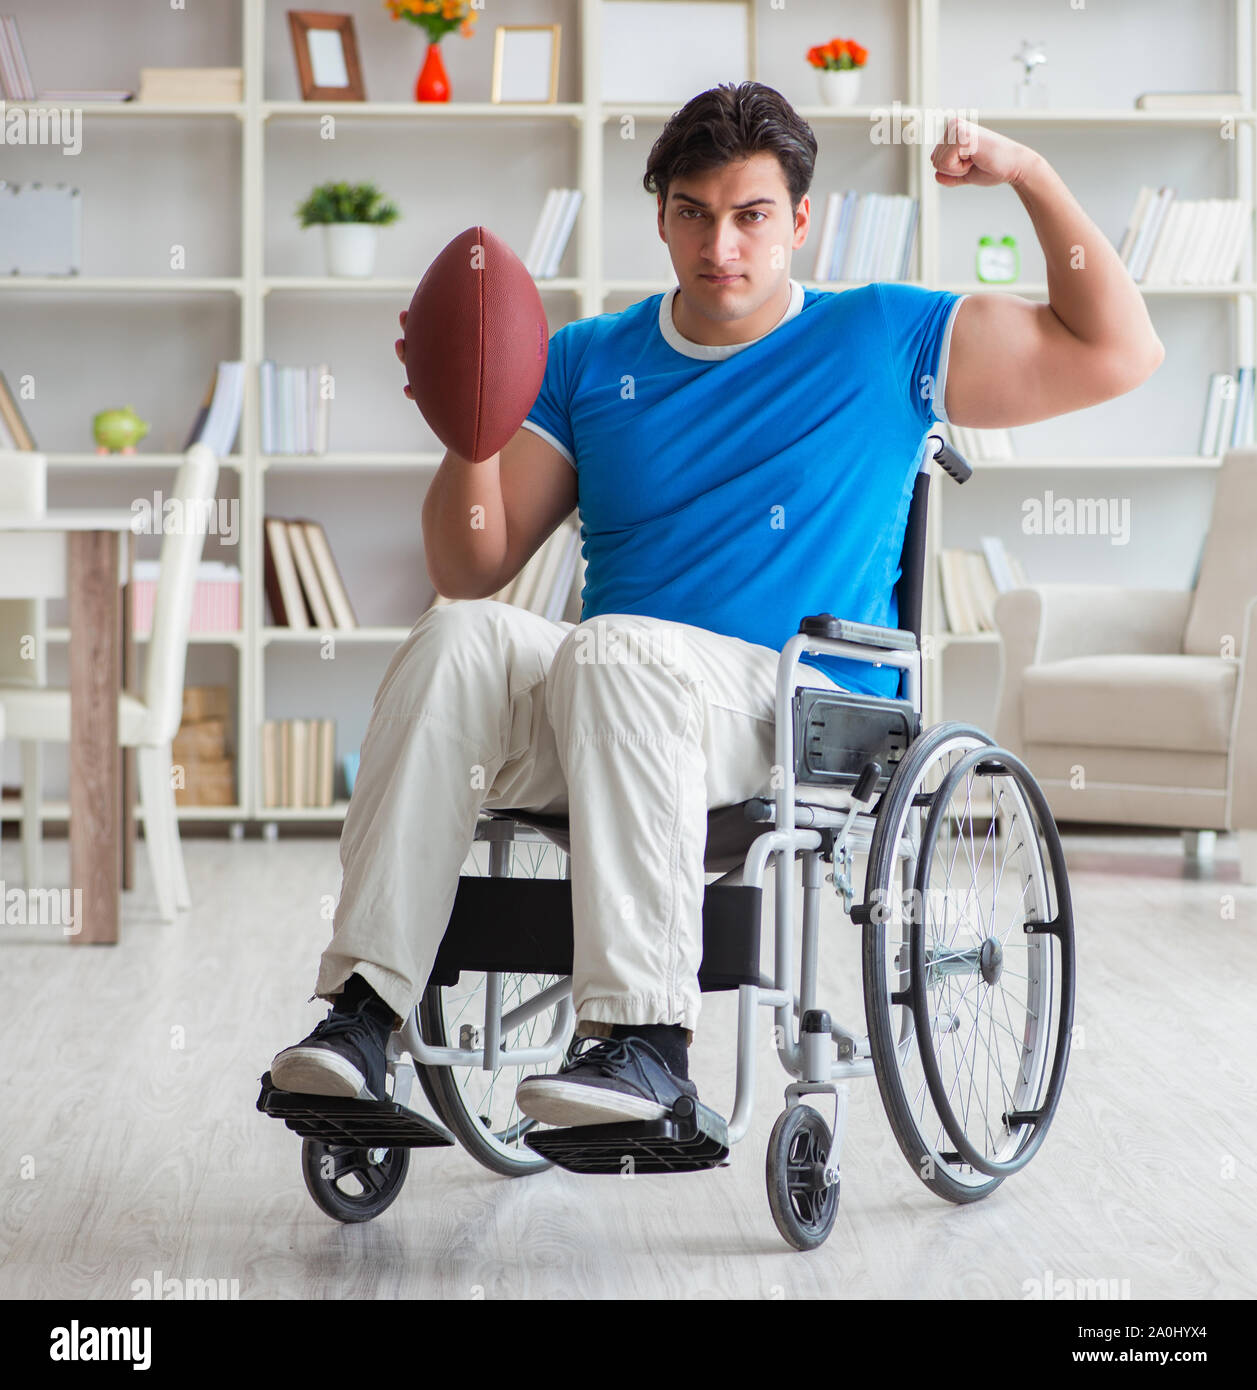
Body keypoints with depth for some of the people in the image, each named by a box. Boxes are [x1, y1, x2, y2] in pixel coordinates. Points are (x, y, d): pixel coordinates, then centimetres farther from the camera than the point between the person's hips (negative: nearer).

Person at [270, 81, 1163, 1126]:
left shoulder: (882, 340, 12)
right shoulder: (589, 363, 19)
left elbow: (1117, 353, 9)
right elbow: (474, 569, 13)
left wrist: (1030, 175, 2)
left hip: (803, 716, -3)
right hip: (596, 715, 4)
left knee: (614, 650, -36)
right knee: (458, 639, -28)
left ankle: (644, 1036, -42)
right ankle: (364, 1007, -35)